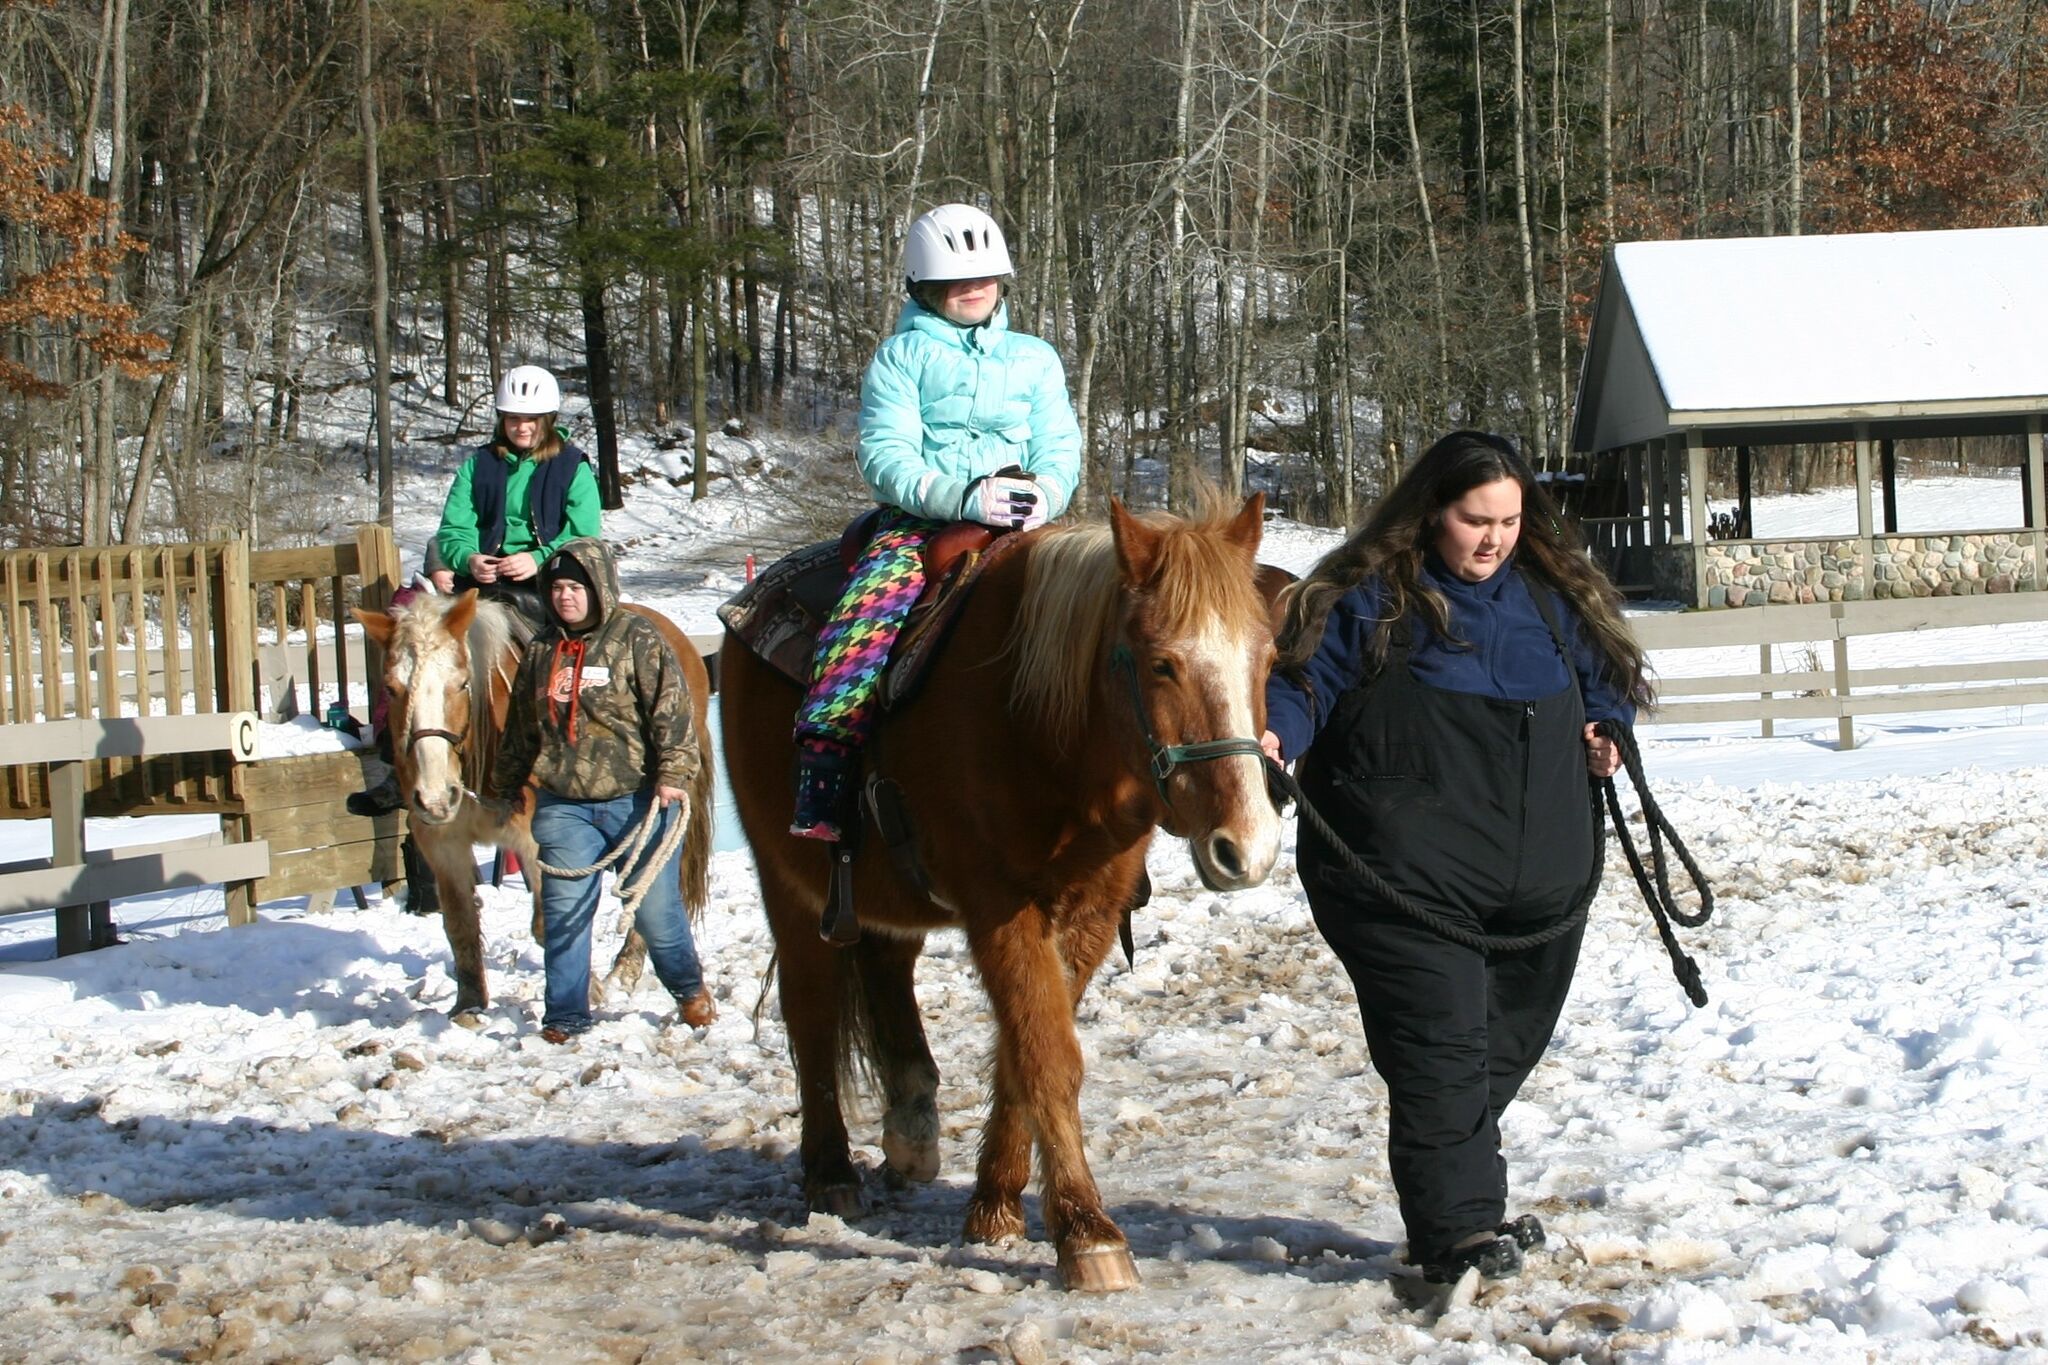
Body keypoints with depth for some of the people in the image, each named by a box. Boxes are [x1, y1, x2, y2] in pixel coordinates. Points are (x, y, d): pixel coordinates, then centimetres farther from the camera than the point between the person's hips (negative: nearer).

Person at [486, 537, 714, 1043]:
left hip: (635, 799, -4)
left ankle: (689, 988, 28)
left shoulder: (638, 639, -5)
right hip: (563, 806, 4)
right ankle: (565, 1014, 13)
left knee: (654, 907, 4)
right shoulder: (541, 650, 11)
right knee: (564, 911, 2)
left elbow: (671, 711, -10)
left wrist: (673, 776, -19)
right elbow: (520, 728, 22)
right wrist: (504, 786, 28)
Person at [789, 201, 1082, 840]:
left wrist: (1044, 495, -14)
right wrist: (962, 497, -19)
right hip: (916, 523, -2)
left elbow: (1060, 451, 11)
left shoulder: (1035, 359, 19)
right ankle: (818, 804, -29)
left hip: (1017, 527, 3)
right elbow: (885, 456, -3)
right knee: (864, 628, -28)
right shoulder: (902, 356, 9)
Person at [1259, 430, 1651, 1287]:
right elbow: (1303, 680, -8)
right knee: (1438, 1047, -12)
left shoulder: (1555, 598, 13)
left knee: (1506, 1045, 12)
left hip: (1542, 885, 6)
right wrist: (1273, 733, -29)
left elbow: (1606, 684, 25)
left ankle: (1473, 1208, 26)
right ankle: (1457, 1230, -9)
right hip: (1406, 883, -6)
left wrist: (1607, 735, 4)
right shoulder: (1371, 599, -3)